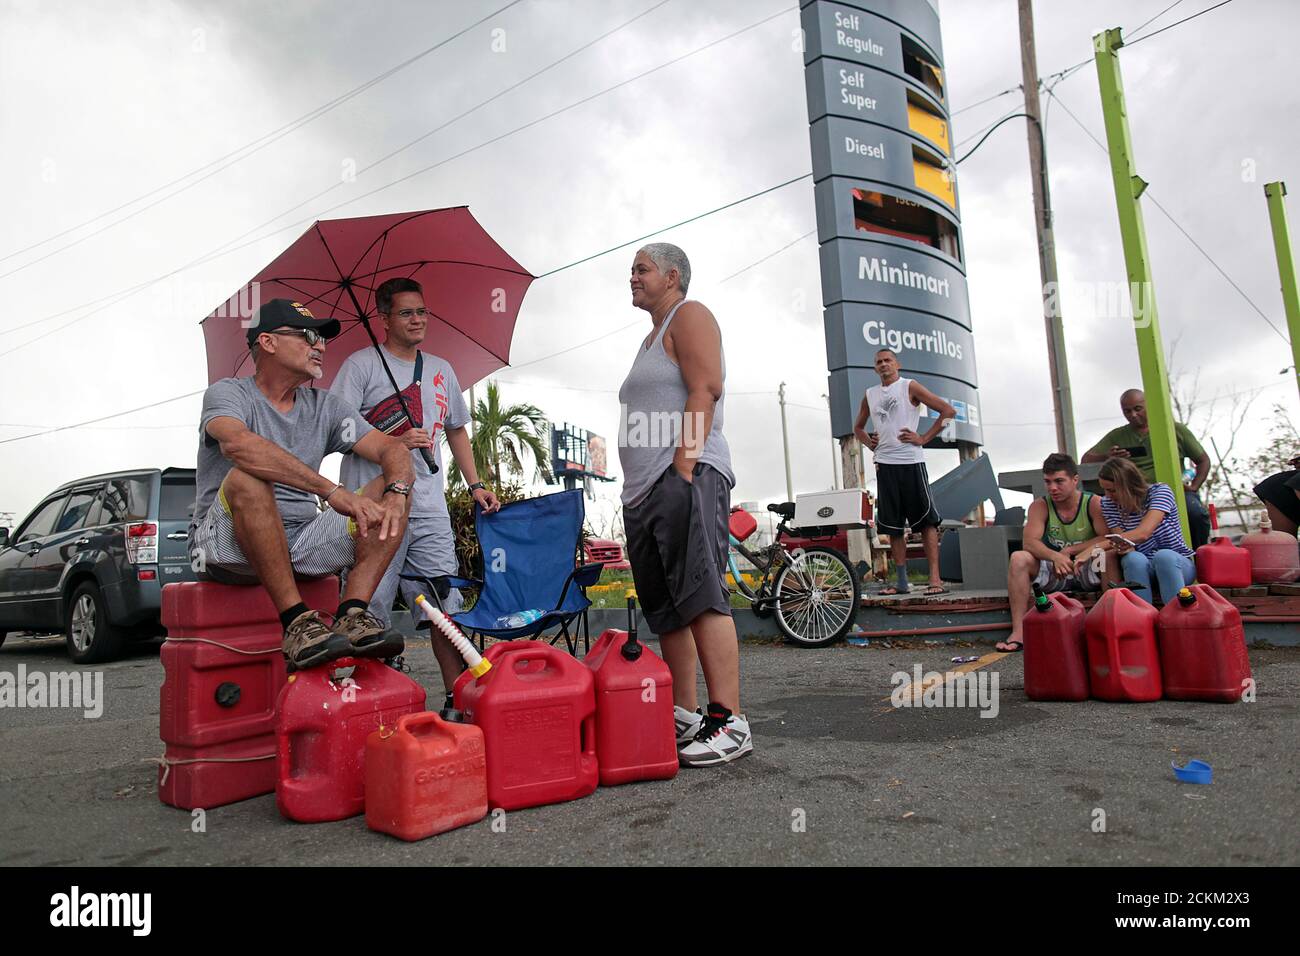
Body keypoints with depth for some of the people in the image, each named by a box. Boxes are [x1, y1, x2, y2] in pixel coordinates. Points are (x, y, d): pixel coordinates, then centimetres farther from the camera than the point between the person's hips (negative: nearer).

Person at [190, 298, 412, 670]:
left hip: (301, 543, 5)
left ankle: (352, 614, -27)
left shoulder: (324, 406, 12)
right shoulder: (228, 393, -3)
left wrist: (396, 494, -24)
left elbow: (392, 448, 1)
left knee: (387, 493, -10)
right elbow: (238, 444, -28)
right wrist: (331, 490, -37)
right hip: (227, 543, -5)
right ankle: (296, 622, -32)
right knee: (247, 478, -33)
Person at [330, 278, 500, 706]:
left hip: (429, 510, 5)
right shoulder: (361, 364, 1)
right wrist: (396, 442, -16)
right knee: (370, 614, -2)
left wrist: (475, 484, 17)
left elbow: (456, 430, 27)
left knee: (445, 606, 4)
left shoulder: (441, 370, 19)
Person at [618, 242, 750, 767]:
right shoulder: (651, 338, 30)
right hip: (644, 490, 10)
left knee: (701, 598, -15)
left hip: (686, 477, -10)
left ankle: (728, 721, -13)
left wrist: (683, 469, -21)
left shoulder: (690, 315, 3)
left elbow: (705, 389, -13)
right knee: (669, 610, 7)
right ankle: (683, 716, 12)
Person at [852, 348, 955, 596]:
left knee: (926, 520, -6)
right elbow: (858, 427, 30)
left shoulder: (910, 386, 2)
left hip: (910, 461, -5)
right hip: (884, 463, 5)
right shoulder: (870, 394, 16)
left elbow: (948, 410, -4)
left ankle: (935, 579, -6)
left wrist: (924, 438, -8)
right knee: (893, 526, 5)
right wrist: (870, 443, 11)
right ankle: (901, 582, 10)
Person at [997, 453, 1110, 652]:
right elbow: (1030, 542, -15)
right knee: (1019, 558, -24)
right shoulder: (1040, 506, -1)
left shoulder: (1094, 503, -5)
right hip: (1053, 573, 2)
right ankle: (1018, 632, -29)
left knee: (1104, 554, -33)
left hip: (1087, 571, -2)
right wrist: (1055, 557, -34)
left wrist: (1070, 550, -20)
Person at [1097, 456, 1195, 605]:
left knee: (1164, 556, -37)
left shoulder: (1159, 491, -11)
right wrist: (1120, 547, -37)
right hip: (1140, 569, 2)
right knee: (1134, 558, -33)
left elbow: (1143, 532, -26)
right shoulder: (1109, 504, -1)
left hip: (1177, 564, -2)